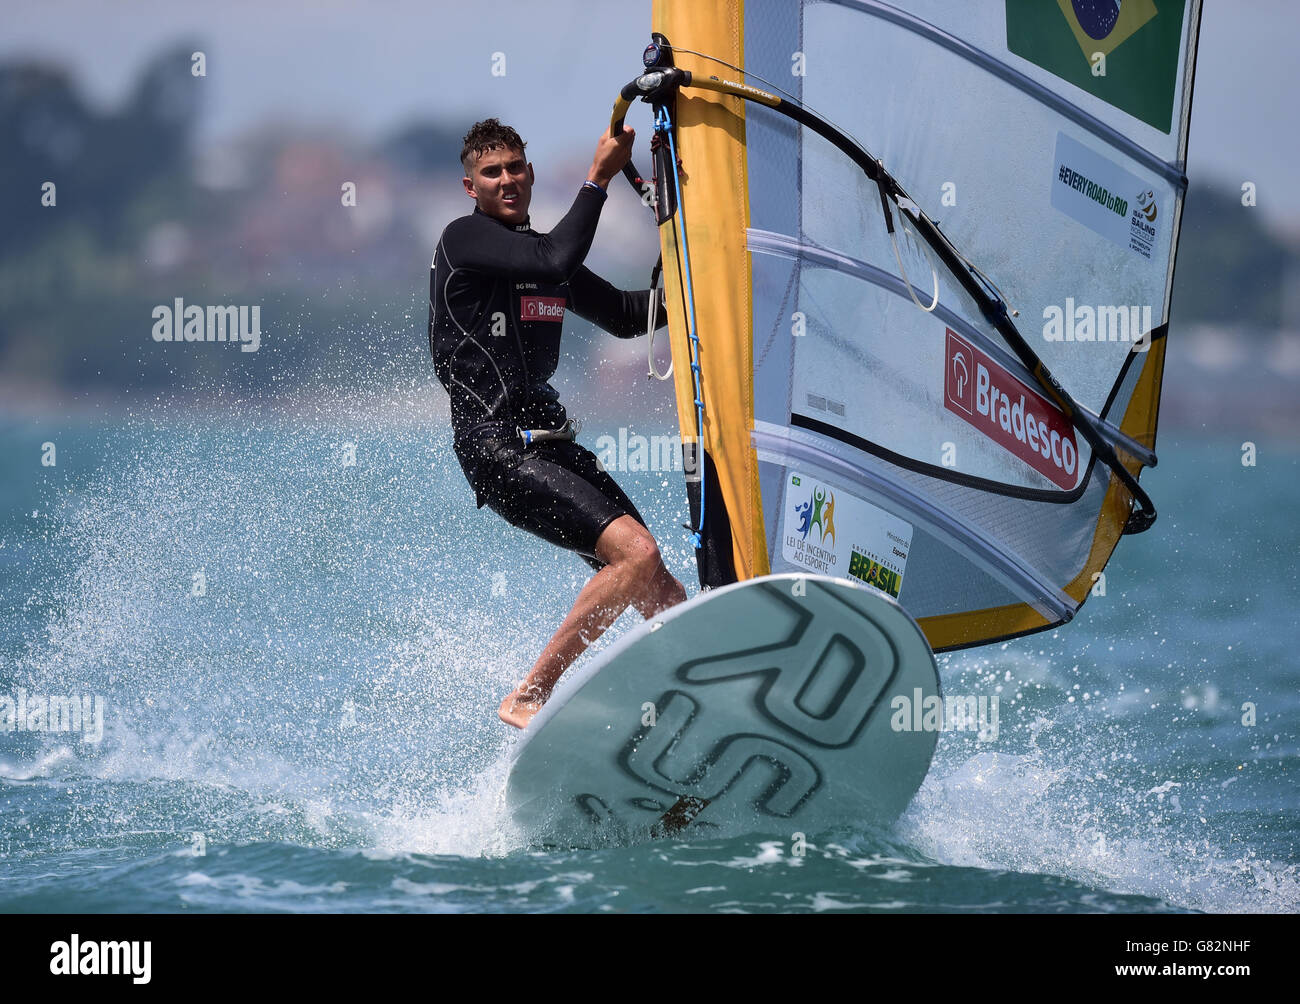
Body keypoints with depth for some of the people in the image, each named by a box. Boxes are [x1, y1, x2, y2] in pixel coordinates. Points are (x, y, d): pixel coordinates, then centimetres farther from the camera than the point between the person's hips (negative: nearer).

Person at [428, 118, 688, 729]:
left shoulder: (543, 254, 19)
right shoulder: (463, 238, -5)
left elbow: (625, 317, 26)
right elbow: (557, 260, -21)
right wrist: (599, 177, -15)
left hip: (550, 441, 8)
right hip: (497, 448, -8)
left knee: (660, 587, 1)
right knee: (635, 552, -22)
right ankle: (527, 700, -18)